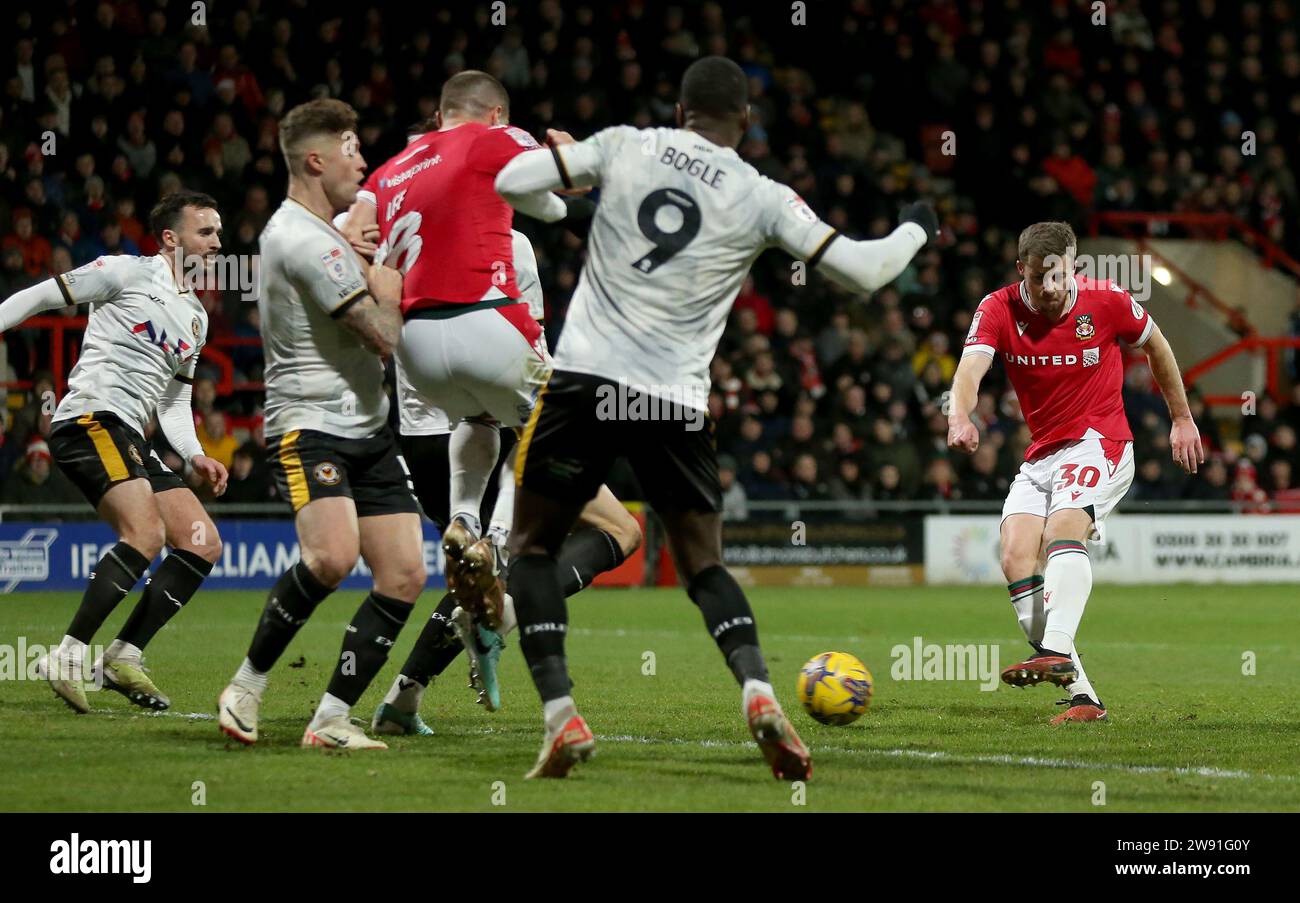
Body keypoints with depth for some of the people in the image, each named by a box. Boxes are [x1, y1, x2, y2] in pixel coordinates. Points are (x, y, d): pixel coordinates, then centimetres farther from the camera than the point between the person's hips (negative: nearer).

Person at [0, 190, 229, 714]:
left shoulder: (196, 318, 23)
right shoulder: (129, 273, 1)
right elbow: (44, 296, 2)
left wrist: (195, 457, 10)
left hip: (131, 440, 9)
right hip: (90, 419, -9)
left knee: (203, 545, 0)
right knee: (146, 534, -27)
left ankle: (123, 659, 2)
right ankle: (69, 657, -23)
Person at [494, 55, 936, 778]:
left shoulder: (626, 145, 4)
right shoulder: (761, 197, 2)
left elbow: (512, 183, 2)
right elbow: (864, 271, 2)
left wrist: (558, 207, 25)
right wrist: (917, 229, 22)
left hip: (585, 380, -1)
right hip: (677, 401, 1)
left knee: (533, 546, 13)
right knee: (704, 564, 15)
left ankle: (561, 717, -3)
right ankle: (759, 692, -12)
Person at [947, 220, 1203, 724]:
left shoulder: (1107, 303, -7)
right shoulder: (999, 310, -4)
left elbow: (1155, 345, 12)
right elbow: (970, 368, -21)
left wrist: (1182, 419, 18)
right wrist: (960, 418, -43)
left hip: (1100, 444, -4)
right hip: (1041, 456, 4)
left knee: (1062, 530, -31)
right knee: (1016, 556, -16)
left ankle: (1057, 652, -49)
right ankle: (1080, 694, -15)